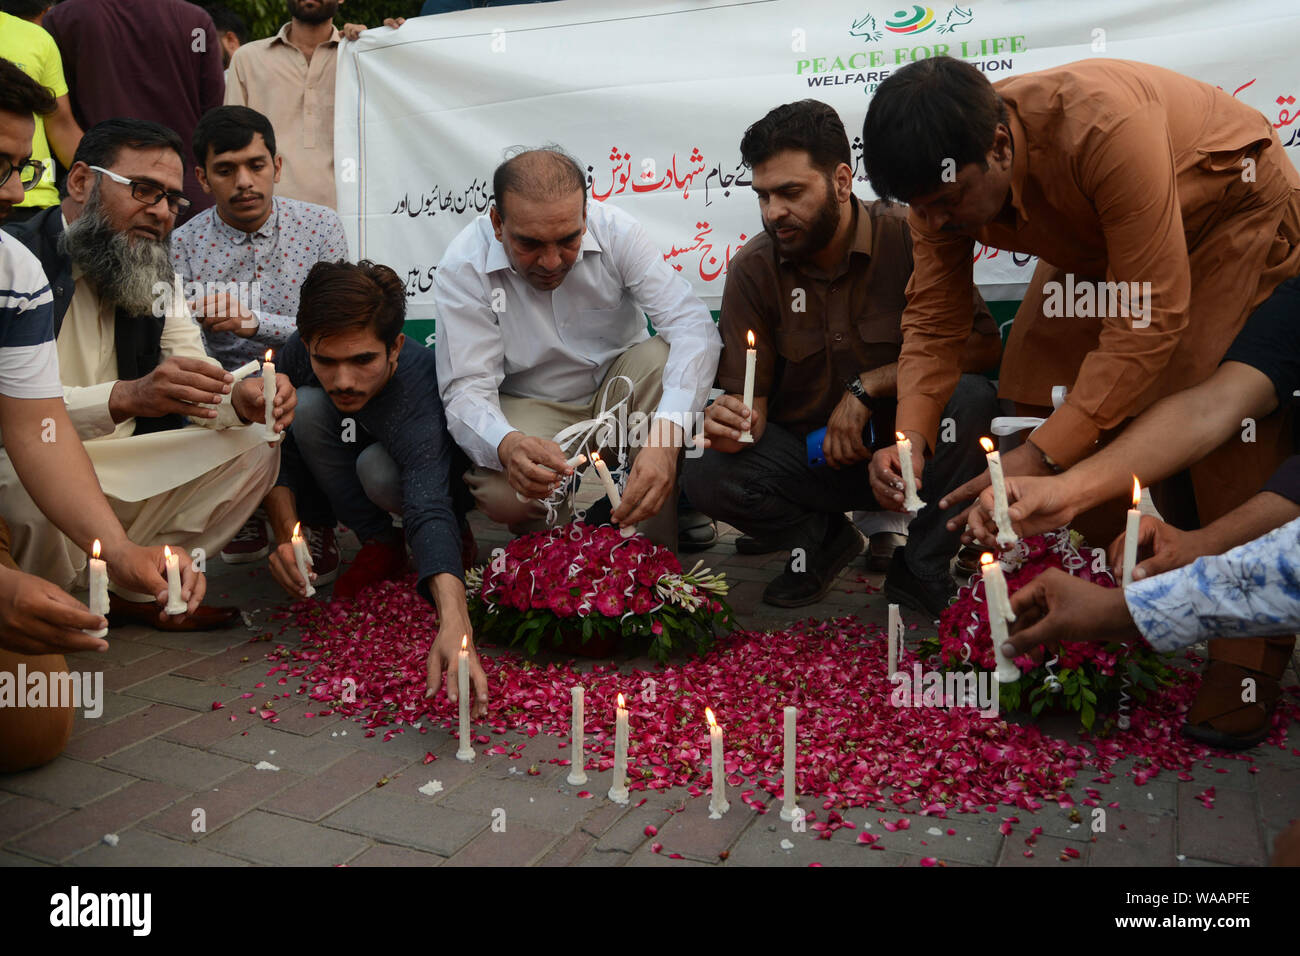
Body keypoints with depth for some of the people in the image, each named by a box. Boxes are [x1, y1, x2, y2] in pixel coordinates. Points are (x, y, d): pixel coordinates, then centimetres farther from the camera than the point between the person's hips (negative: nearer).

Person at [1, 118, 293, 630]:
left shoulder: (157, 275, 8)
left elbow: (191, 385, 4)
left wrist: (242, 400, -19)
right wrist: (125, 397, -44)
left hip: (116, 464, 7)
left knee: (254, 447, -4)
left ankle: (141, 587, 1)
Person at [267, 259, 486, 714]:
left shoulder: (418, 389, -43)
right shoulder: (300, 353, -28)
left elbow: (430, 509, -57)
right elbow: (280, 448, -17)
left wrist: (455, 624, -72)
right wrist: (285, 535, -34)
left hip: (441, 468, -5)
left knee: (378, 472, -37)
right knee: (307, 407, -25)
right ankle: (380, 548, -9)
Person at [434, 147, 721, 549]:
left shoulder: (616, 231, -17)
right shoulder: (463, 267, -19)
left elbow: (693, 324, -26)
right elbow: (467, 388, -20)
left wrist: (665, 437, -43)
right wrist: (507, 445, -46)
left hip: (620, 388, 2)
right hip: (531, 409, -2)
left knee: (666, 358, -31)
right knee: (503, 492, -34)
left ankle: (663, 545, -18)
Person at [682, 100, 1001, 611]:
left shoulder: (909, 237, -13)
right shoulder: (751, 270, -6)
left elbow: (983, 344, -16)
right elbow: (750, 400, -6)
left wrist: (869, 386, -22)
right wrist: (732, 423, -31)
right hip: (810, 460, 2)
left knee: (972, 398, -31)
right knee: (705, 474, -24)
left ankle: (921, 568, -8)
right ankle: (822, 539, 7)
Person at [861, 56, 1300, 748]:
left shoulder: (1104, 129, -42)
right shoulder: (943, 172, -22)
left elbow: (1151, 320, -40)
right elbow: (933, 318, -15)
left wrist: (1043, 456, -44)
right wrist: (911, 436, -31)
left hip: (1239, 216, -6)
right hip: (1102, 243, 6)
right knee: (1049, 394, -9)